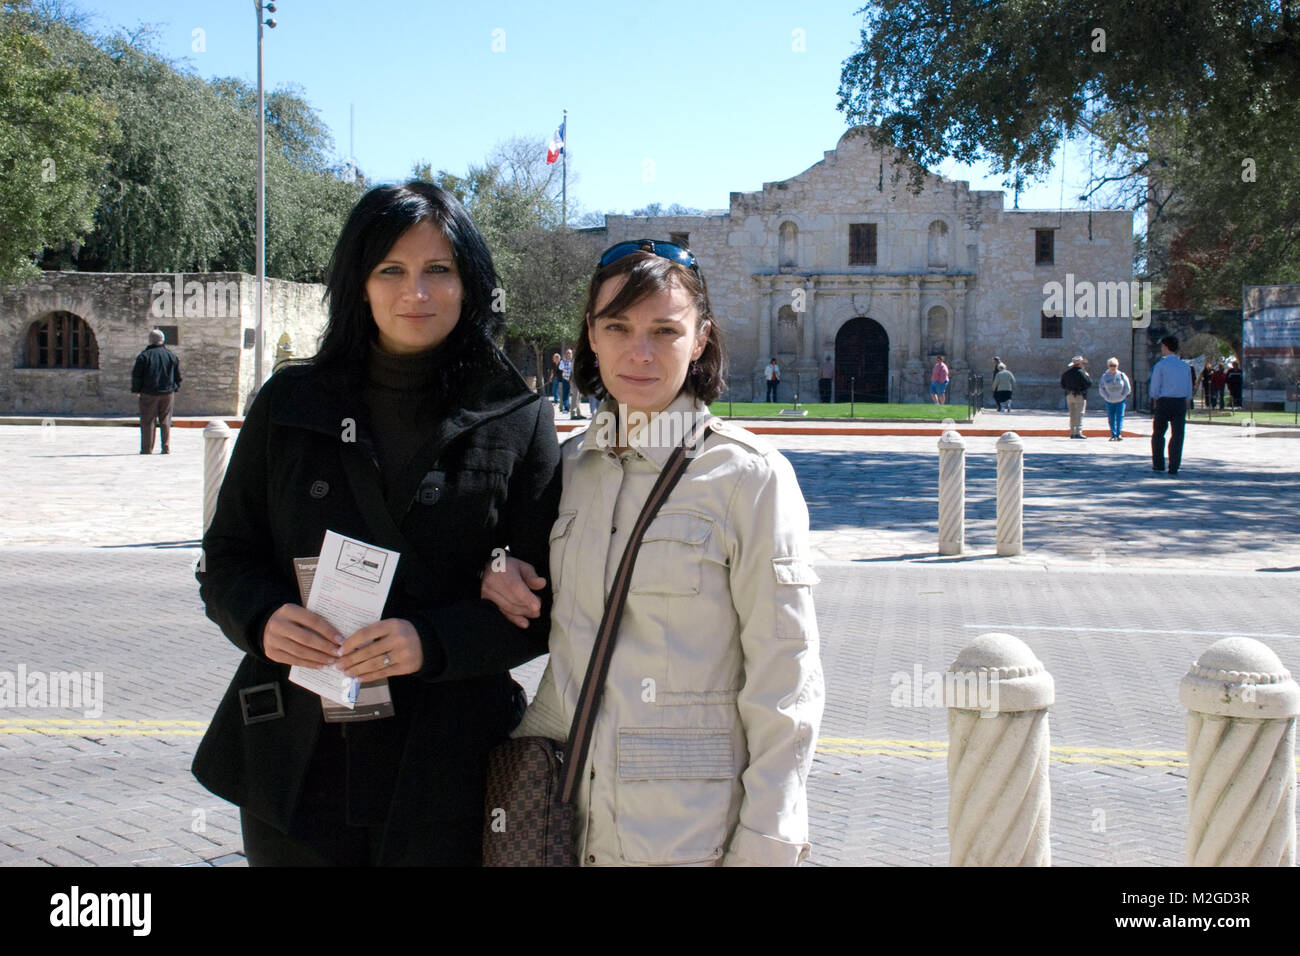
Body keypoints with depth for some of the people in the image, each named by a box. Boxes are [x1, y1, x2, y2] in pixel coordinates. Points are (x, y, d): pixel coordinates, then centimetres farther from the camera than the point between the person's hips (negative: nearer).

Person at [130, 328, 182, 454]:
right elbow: (178, 376, 9)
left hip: (148, 394, -3)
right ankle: (166, 448, 5)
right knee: (165, 421, 8)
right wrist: (175, 388, 19)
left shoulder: (144, 355, -5)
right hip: (168, 393, 3)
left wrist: (135, 390, 7)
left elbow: (136, 375, -4)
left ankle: (147, 448, 3)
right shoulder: (171, 355, 4)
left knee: (148, 421, 3)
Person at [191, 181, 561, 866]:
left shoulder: (519, 422, 0)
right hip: (297, 763, 2)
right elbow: (226, 558, 10)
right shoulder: (291, 404, 6)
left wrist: (433, 641, -19)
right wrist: (263, 618, -12)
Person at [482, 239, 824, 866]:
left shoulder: (749, 477, -9)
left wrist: (764, 849, -13)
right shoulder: (568, 464, 6)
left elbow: (783, 685, -9)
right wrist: (494, 576, -1)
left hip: (692, 832, -4)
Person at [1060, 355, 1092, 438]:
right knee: (1079, 414, -5)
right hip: (1079, 396, -6)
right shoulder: (1081, 372, -13)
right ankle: (1078, 432, -11)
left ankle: (1072, 433, 14)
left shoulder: (1067, 373, 8)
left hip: (1069, 396, 6)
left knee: (1072, 415, 13)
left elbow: (1063, 385, 12)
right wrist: (1089, 377, 2)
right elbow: (1089, 383, -15)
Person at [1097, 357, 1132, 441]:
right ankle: (1113, 435, 10)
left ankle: (1119, 434, -10)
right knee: (1111, 418, 3)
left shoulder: (1121, 375, -4)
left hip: (1120, 401, -1)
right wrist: (1107, 397, -4)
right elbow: (1101, 389, 4)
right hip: (1109, 402, 1)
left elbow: (1128, 388, 3)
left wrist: (1122, 396, -4)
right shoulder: (1104, 376, -2)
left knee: (1120, 417, -9)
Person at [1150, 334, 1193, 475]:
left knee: (1158, 434, 14)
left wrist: (1155, 404, 7)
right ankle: (1174, 467, -2)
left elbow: (1154, 388, -6)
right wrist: (1185, 407, 15)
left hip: (1164, 401, -3)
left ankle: (1158, 464, 16)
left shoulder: (1160, 365, -6)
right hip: (1181, 402, 3)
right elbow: (1189, 390, 9)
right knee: (1177, 435, 3)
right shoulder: (1185, 366, 7)